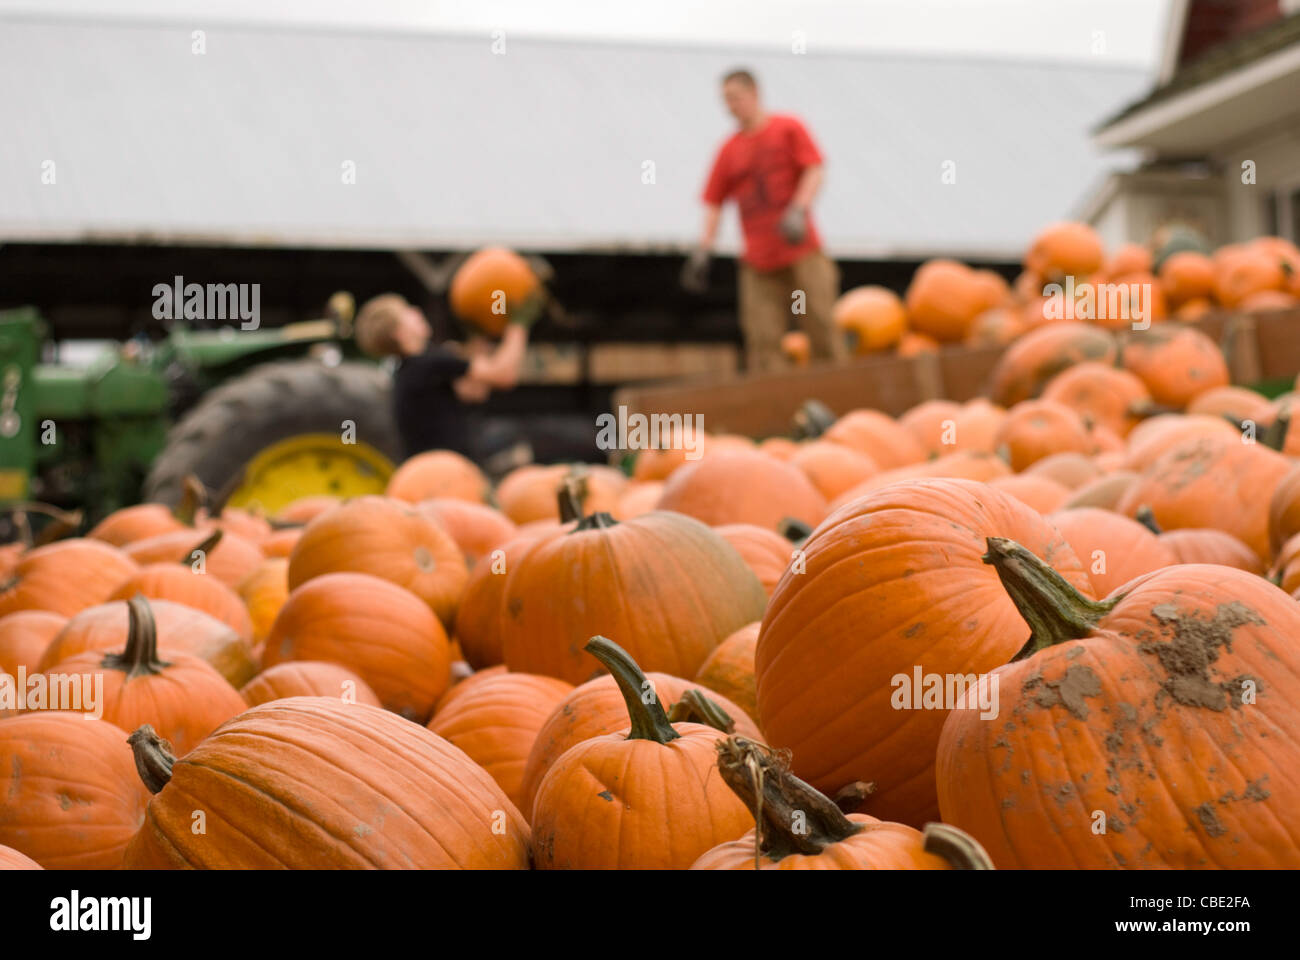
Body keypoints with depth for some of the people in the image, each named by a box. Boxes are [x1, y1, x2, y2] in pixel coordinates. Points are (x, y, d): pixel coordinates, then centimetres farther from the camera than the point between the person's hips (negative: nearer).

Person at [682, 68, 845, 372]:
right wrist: (704, 250, 1)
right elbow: (714, 202, 11)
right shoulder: (729, 149, 13)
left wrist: (798, 210, -19)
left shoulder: (788, 128, 4)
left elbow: (814, 172, -4)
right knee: (763, 341, -5)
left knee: (820, 326, -2)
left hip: (801, 254, -3)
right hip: (758, 262, 3)